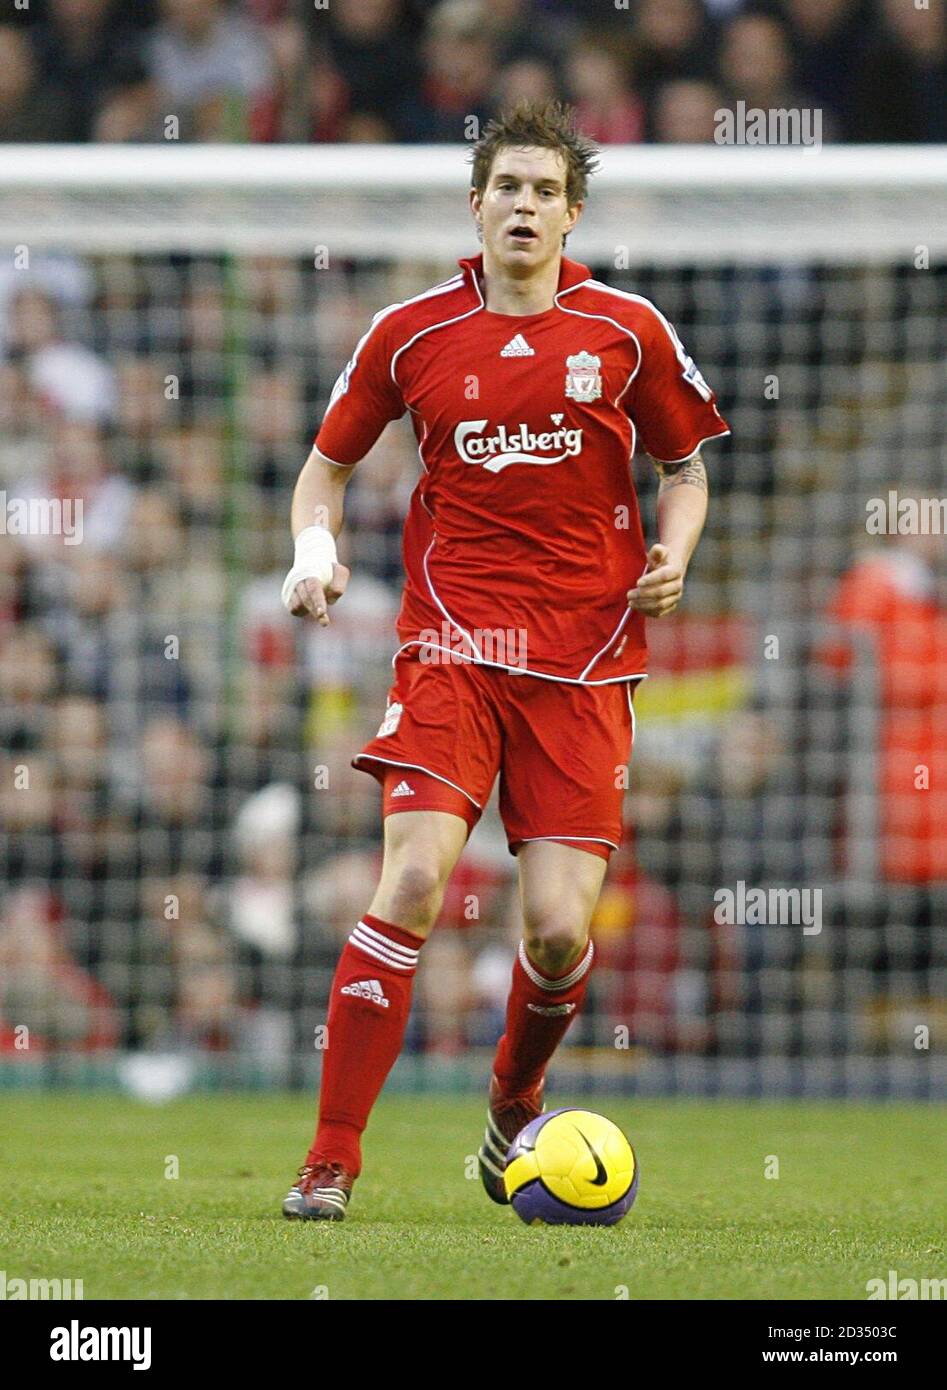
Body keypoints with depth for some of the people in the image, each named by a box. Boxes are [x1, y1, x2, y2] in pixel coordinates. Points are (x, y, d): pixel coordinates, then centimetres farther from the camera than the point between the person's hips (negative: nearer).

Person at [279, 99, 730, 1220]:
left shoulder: (627, 331, 3)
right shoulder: (411, 334, 3)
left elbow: (686, 465, 16)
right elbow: (329, 462, 15)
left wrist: (671, 558, -3)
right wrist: (314, 549, -4)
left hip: (584, 663, 1)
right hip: (452, 649, -1)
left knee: (560, 930, -6)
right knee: (416, 878, -20)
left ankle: (514, 1103, 28)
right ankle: (330, 1161, -13)